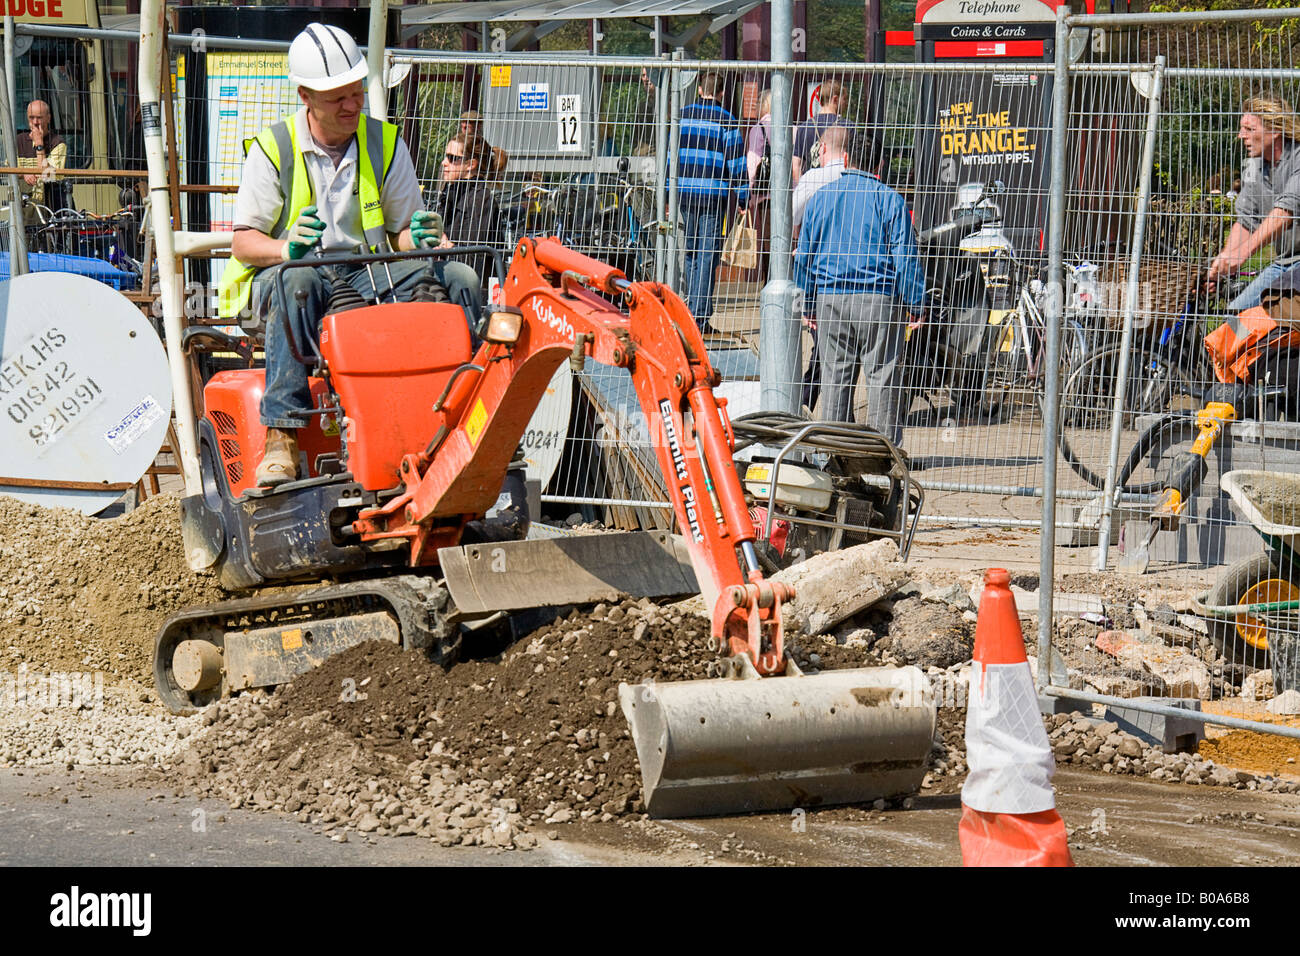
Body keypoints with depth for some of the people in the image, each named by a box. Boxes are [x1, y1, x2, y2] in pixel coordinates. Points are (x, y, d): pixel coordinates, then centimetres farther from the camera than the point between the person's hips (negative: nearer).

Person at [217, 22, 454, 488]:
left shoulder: (385, 144, 7)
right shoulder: (273, 149, -3)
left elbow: (402, 232, 10)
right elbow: (243, 241, -5)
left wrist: (421, 237, -16)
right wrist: (287, 248, -28)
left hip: (367, 272, 3)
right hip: (290, 269, -3)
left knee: (422, 278, -29)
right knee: (295, 283, -39)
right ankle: (281, 435, -44)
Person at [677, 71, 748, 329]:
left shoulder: (682, 116, 8)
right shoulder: (725, 121, -4)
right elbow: (736, 162, -5)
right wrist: (743, 198, 1)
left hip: (685, 192, 4)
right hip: (714, 195, -4)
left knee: (691, 250, 16)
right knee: (708, 253, -2)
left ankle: (692, 306, 18)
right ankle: (700, 314, -6)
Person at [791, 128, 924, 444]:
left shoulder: (822, 197, 7)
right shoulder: (888, 199, -3)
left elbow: (804, 255, 10)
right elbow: (904, 256, -6)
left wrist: (805, 301, 18)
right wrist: (915, 305, 0)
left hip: (830, 297, 3)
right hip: (878, 298, -3)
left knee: (835, 372, 8)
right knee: (882, 372, 1)